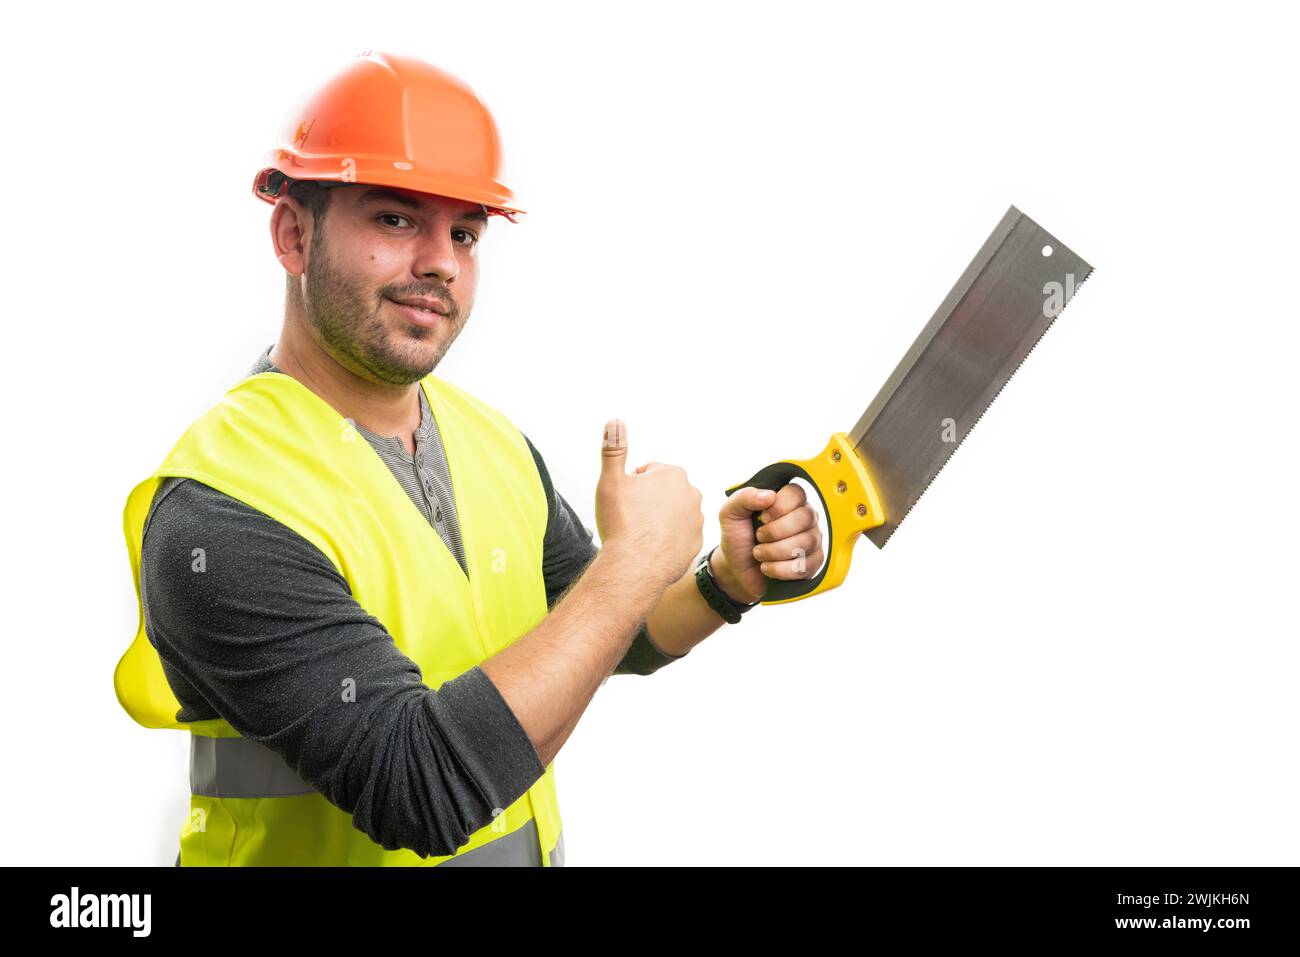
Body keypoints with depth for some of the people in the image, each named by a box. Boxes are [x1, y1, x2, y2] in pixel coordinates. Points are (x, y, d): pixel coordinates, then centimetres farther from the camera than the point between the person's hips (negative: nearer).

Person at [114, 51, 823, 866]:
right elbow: (425, 791, -32)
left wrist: (730, 584, -11)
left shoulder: (495, 441, -4)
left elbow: (609, 639, 8)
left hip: (533, 843, 7)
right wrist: (634, 563, -26)